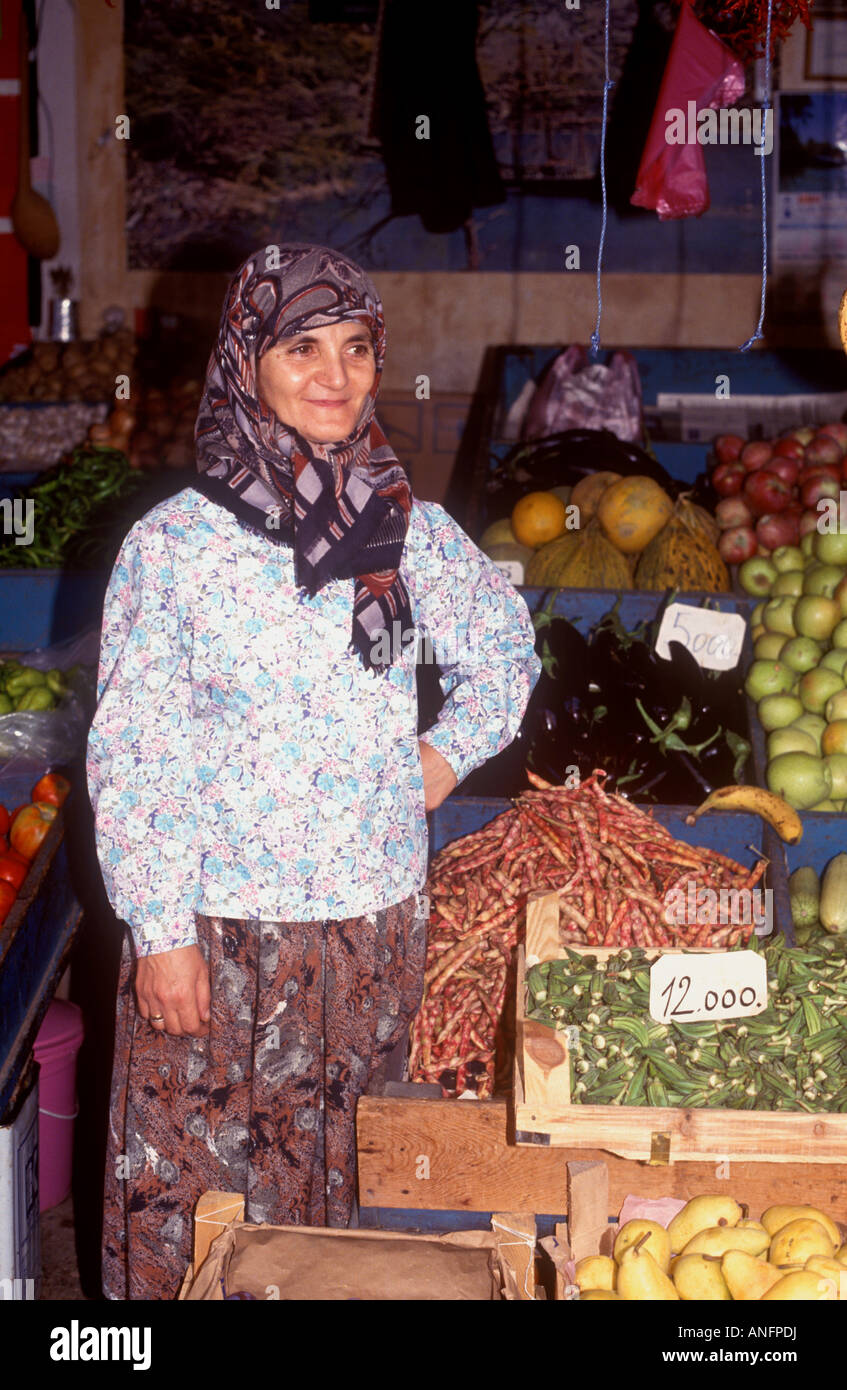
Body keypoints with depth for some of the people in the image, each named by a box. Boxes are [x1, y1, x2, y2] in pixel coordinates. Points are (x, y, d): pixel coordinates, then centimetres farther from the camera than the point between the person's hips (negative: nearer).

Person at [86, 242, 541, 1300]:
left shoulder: (410, 530, 0)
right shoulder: (172, 543, -10)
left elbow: (505, 643, 20)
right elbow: (131, 755, -8)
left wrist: (449, 750, 6)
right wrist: (159, 932, -10)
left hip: (374, 921, 3)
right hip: (215, 923, -3)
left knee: (322, 1173, 15)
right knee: (189, 1173, 8)